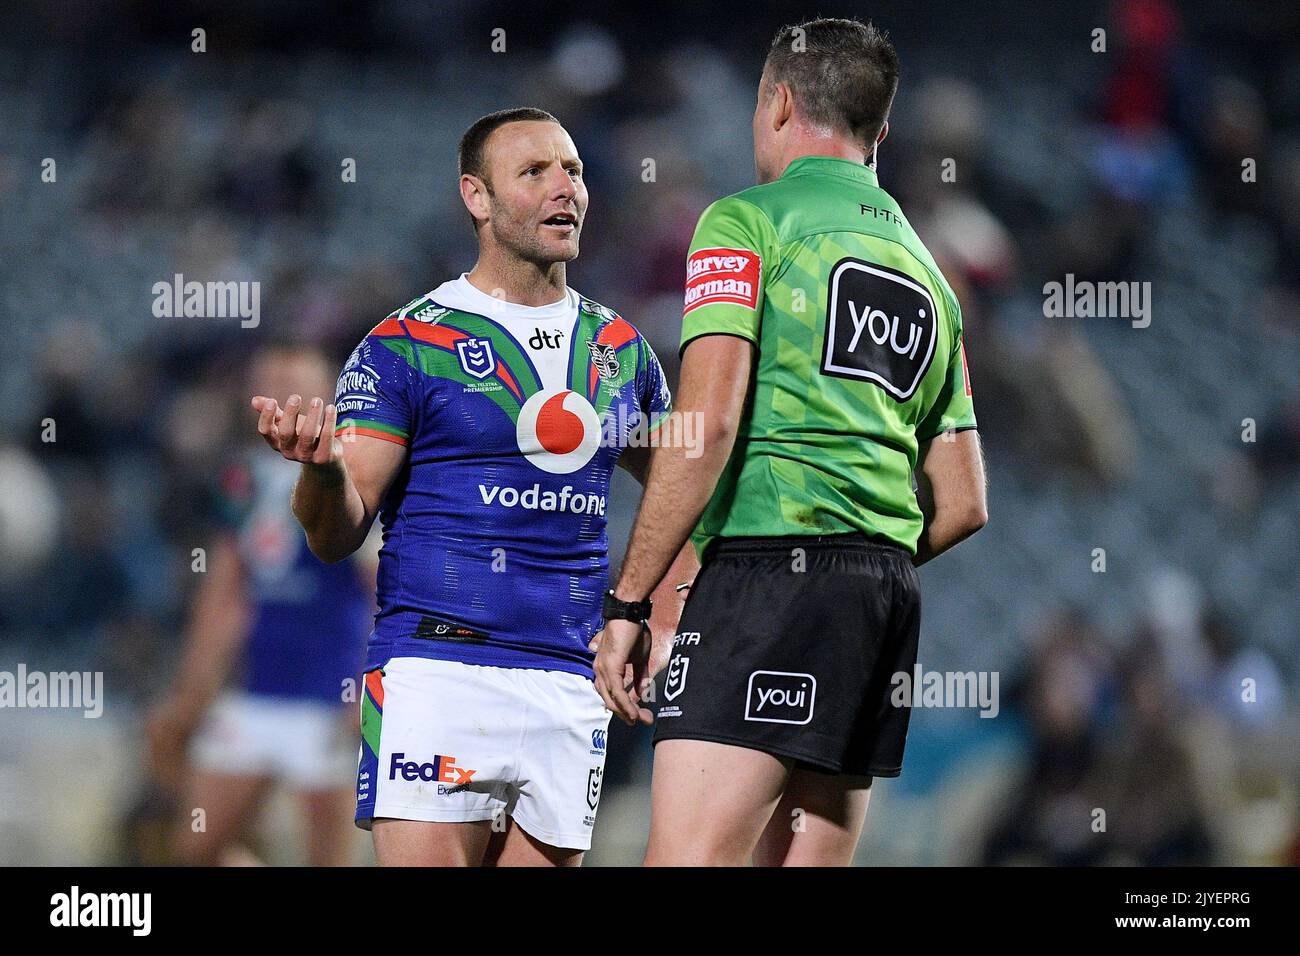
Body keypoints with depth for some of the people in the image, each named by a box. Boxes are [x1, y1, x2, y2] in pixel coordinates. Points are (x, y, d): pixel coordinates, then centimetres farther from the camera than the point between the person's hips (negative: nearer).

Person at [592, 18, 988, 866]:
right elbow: (962, 504, 21)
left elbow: (706, 421, -11)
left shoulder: (748, 223, 0)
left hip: (771, 562, -8)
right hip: (888, 590, 8)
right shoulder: (924, 271, 22)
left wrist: (628, 601, -10)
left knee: (687, 858, -16)